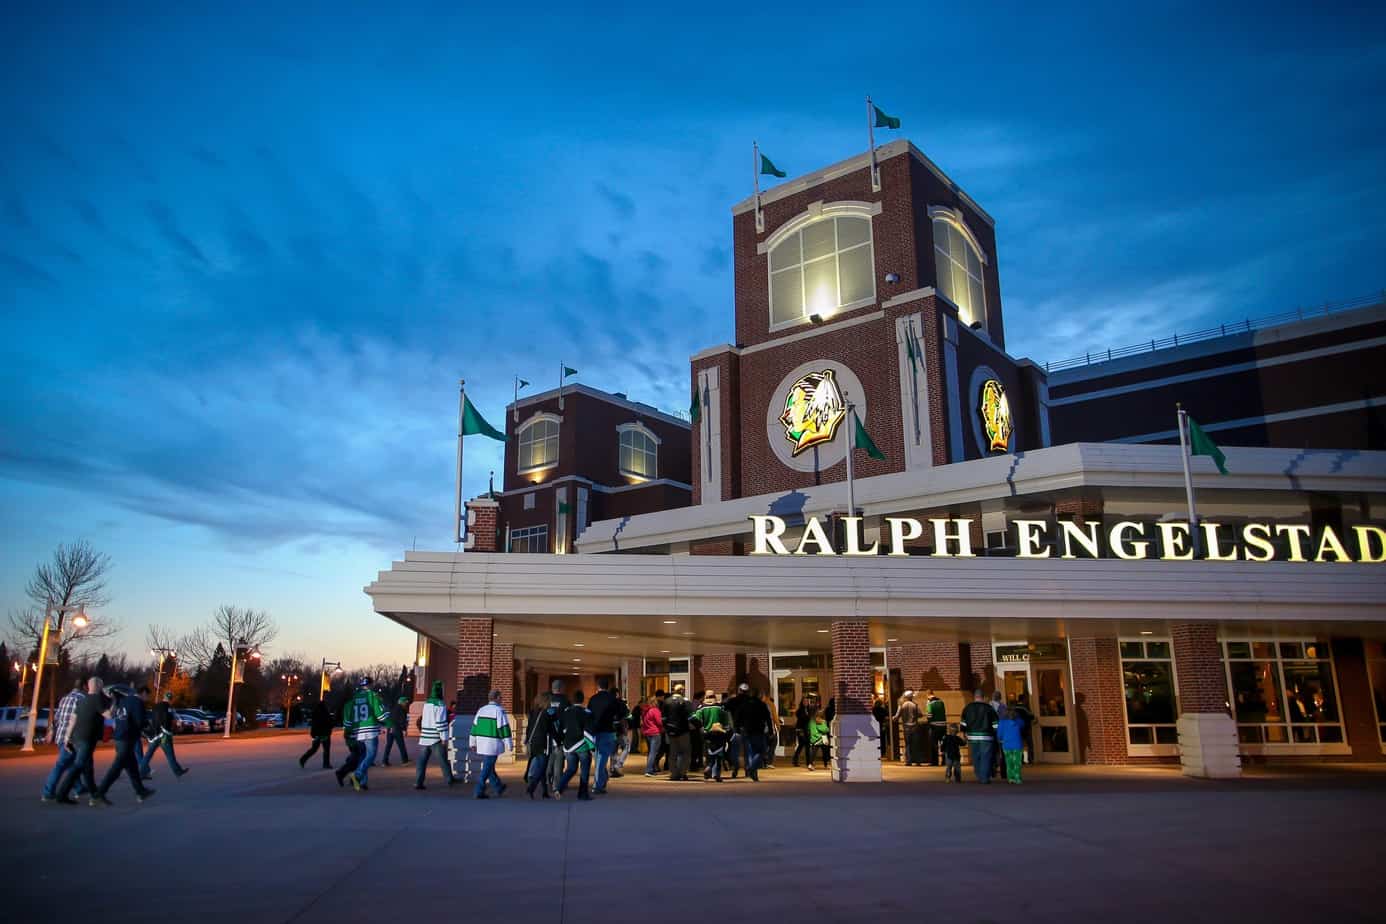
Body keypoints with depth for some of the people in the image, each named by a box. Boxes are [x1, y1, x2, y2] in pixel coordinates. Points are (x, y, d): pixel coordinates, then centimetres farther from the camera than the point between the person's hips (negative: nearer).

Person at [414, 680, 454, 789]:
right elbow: (441, 722, -18)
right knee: (443, 760, 4)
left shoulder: (426, 703, 10)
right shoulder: (440, 705, -14)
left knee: (422, 761, 6)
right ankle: (449, 780, 12)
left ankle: (418, 782, 2)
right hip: (436, 739, -6)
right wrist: (444, 737, -15)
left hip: (424, 737, 6)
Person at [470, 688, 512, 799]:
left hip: (481, 744, 7)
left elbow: (474, 727, 13)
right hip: (493, 744, -7)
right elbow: (505, 728, -12)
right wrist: (509, 744, -7)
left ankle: (499, 788, 30)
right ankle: (480, 791, -3)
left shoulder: (481, 710, 10)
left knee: (488, 766, 17)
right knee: (487, 769, -2)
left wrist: (473, 743, 20)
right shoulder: (499, 710, -10)